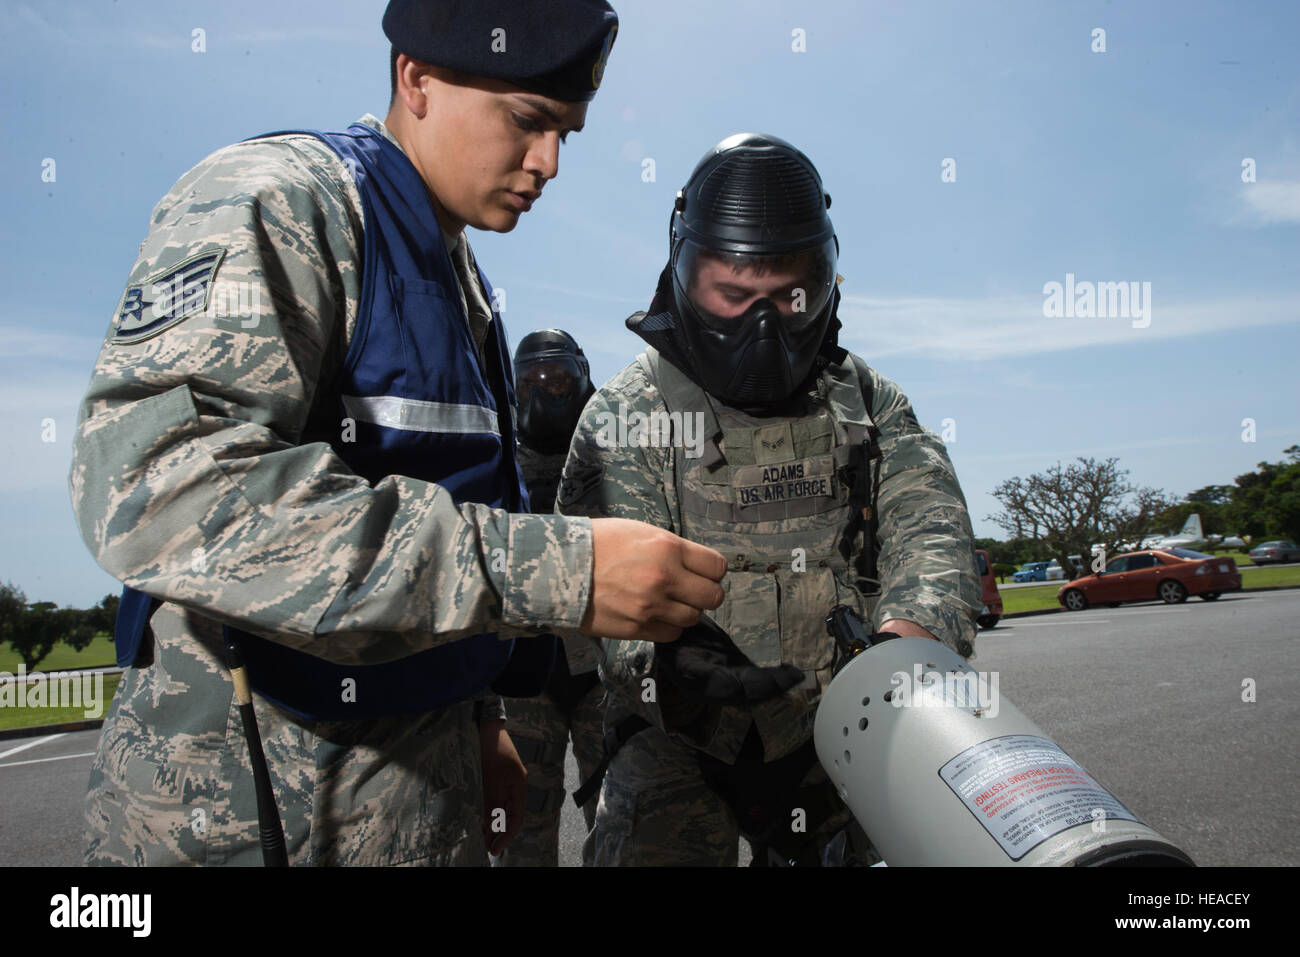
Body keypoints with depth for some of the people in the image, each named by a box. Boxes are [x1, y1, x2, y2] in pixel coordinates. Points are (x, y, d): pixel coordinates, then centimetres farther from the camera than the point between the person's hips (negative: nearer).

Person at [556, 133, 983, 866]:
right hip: (680, 742, -3)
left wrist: (910, 629, -28)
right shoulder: (627, 414, -5)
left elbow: (927, 517, -6)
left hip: (843, 730, 4)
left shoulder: (867, 399, 7)